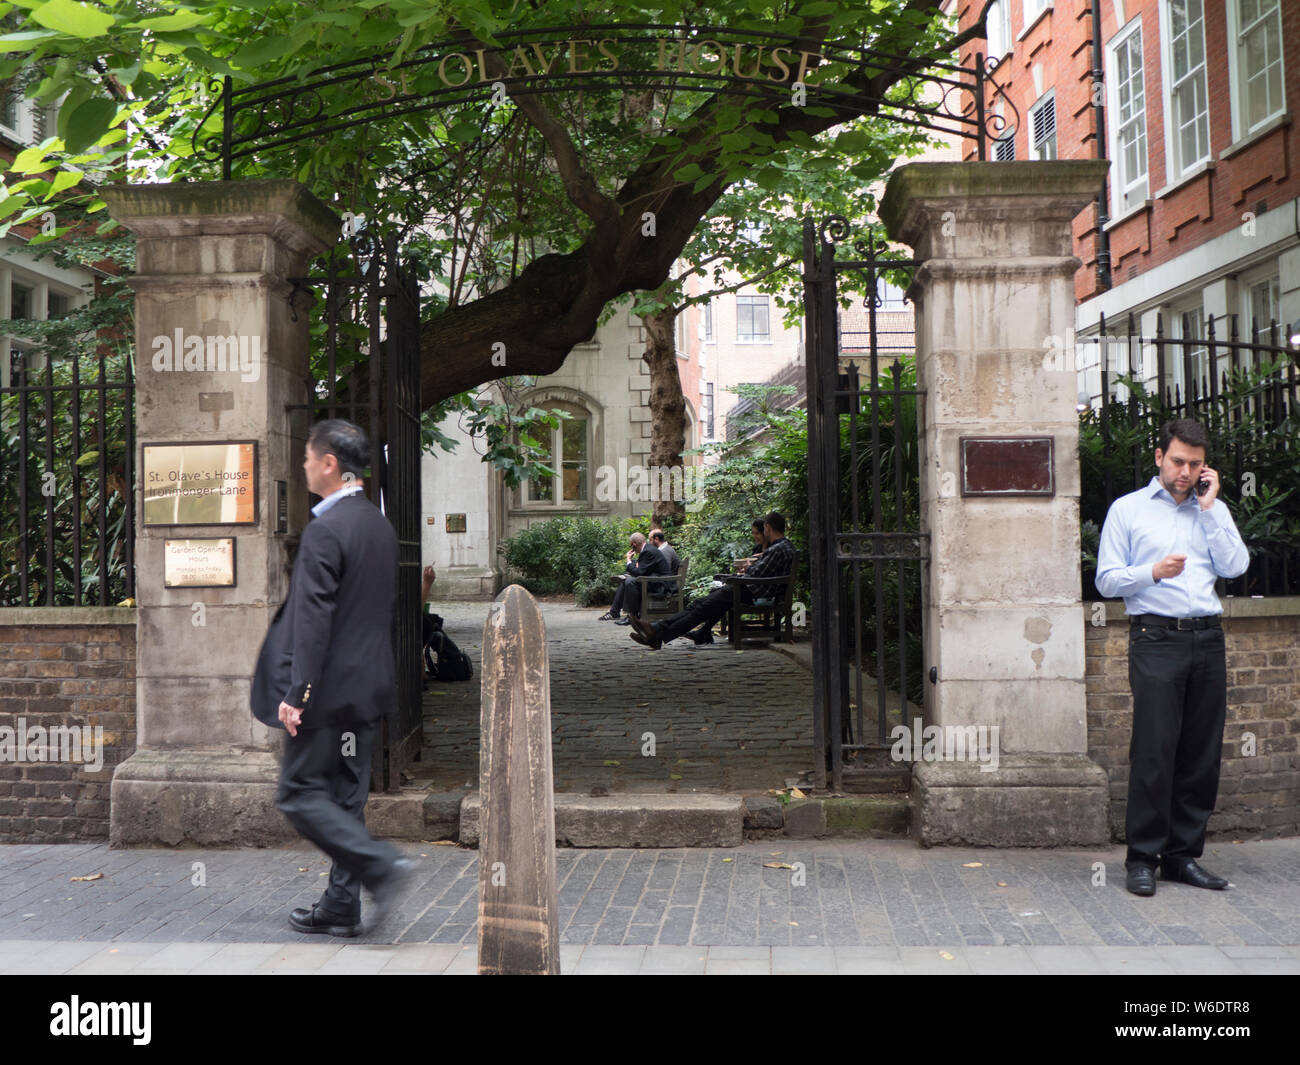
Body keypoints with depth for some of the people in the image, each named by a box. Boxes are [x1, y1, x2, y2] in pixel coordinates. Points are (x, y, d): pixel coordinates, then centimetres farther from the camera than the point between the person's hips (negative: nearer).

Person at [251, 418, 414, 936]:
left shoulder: (325, 530, -17)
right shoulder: (382, 526, 10)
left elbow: (314, 619, -21)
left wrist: (296, 693, -20)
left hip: (330, 688, -8)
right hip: (370, 685, 8)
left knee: (300, 793, 3)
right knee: (346, 795, 13)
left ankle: (381, 864, -8)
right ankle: (341, 907, 19)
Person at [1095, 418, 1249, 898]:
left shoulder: (1214, 511, 18)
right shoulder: (1128, 509, 8)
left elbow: (1236, 566, 1)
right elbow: (1106, 580, 2)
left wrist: (1208, 507, 1)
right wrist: (1152, 572, -14)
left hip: (1207, 638, 4)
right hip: (1156, 638, -4)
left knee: (1202, 752, 4)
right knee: (1154, 751, -7)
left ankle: (1184, 854, 15)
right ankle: (1142, 858, 2)